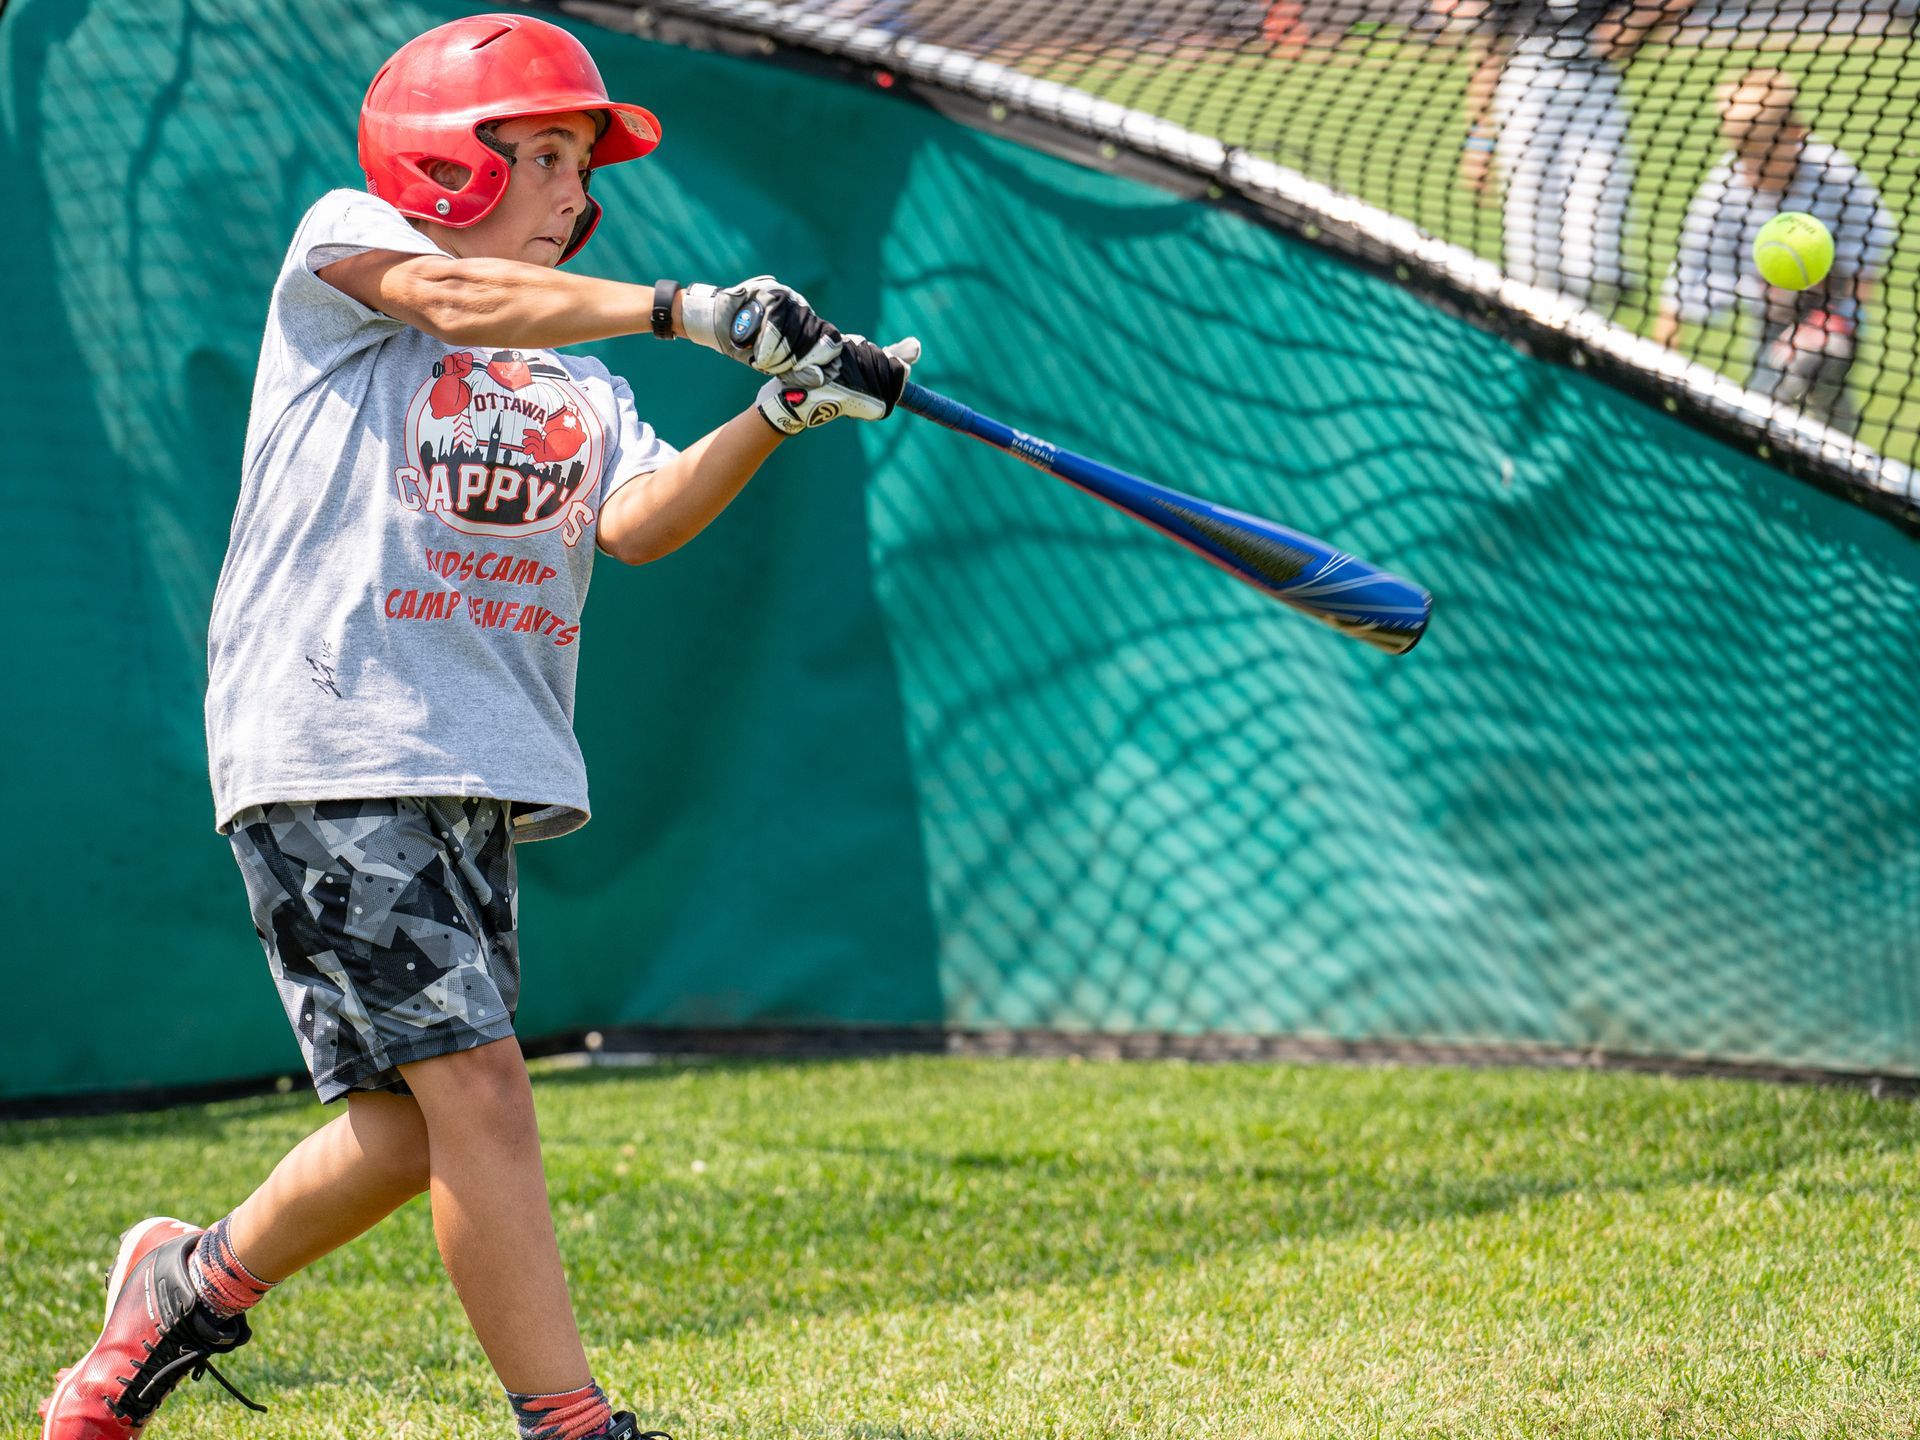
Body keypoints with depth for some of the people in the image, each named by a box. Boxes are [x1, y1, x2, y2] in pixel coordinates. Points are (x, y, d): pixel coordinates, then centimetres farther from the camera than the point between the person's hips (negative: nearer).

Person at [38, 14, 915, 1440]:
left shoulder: (581, 389, 20)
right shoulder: (341, 245, 6)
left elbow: (638, 518, 0)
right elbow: (462, 300, -16)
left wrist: (778, 414, -17)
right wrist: (686, 308, -25)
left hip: (474, 777, 7)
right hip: (328, 751, -7)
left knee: (421, 1125, 7)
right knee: (477, 1081, -14)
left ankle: (189, 1286, 30)